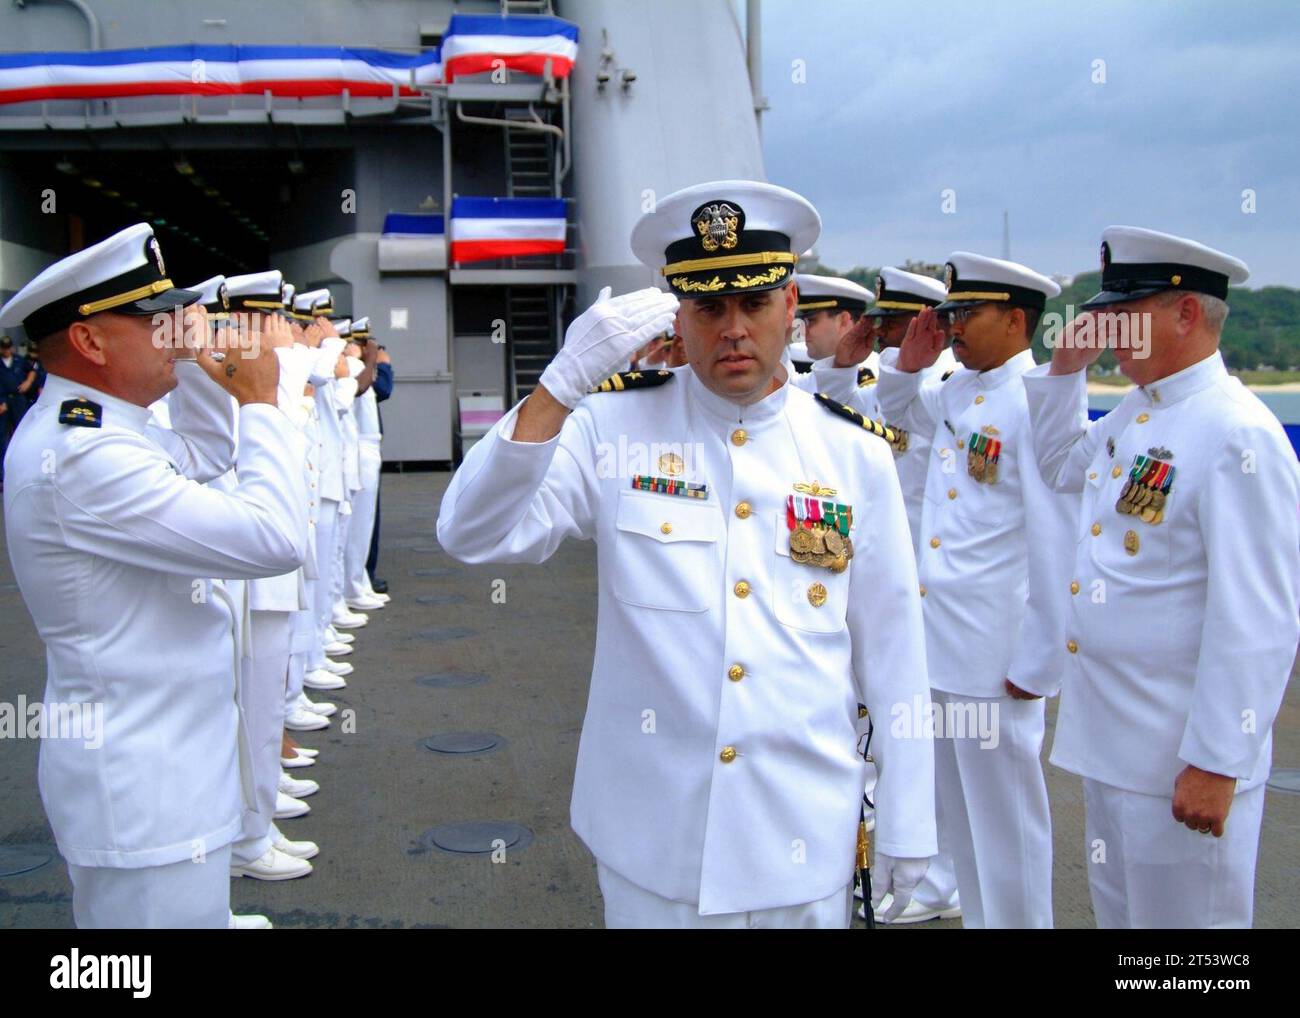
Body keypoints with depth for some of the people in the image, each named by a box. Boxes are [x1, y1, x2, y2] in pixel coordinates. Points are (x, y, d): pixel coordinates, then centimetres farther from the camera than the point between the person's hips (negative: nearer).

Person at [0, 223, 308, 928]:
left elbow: (206, 454, 24)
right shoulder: (80, 457, -25)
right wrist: (261, 401, -17)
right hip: (146, 794, -10)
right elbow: (275, 538, -29)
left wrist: (197, 358, 9)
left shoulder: (83, 429, 7)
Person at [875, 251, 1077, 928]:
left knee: (1005, 818, 8)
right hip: (940, 644, 8)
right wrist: (908, 366, 7)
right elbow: (898, 413, 29)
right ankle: (978, 916, 38)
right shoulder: (956, 392, 6)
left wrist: (1039, 665, -16)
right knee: (957, 816, 21)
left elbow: (1057, 546, -19)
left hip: (997, 658, -8)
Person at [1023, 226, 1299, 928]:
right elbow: (1062, 465, 28)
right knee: (1117, 910, 23)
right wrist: (1065, 367, 11)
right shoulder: (1134, 415, 7)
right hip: (1112, 738, 9)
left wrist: (1214, 763, -20)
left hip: (1183, 758, -9)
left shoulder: (1238, 437, -21)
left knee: (1182, 916, 8)